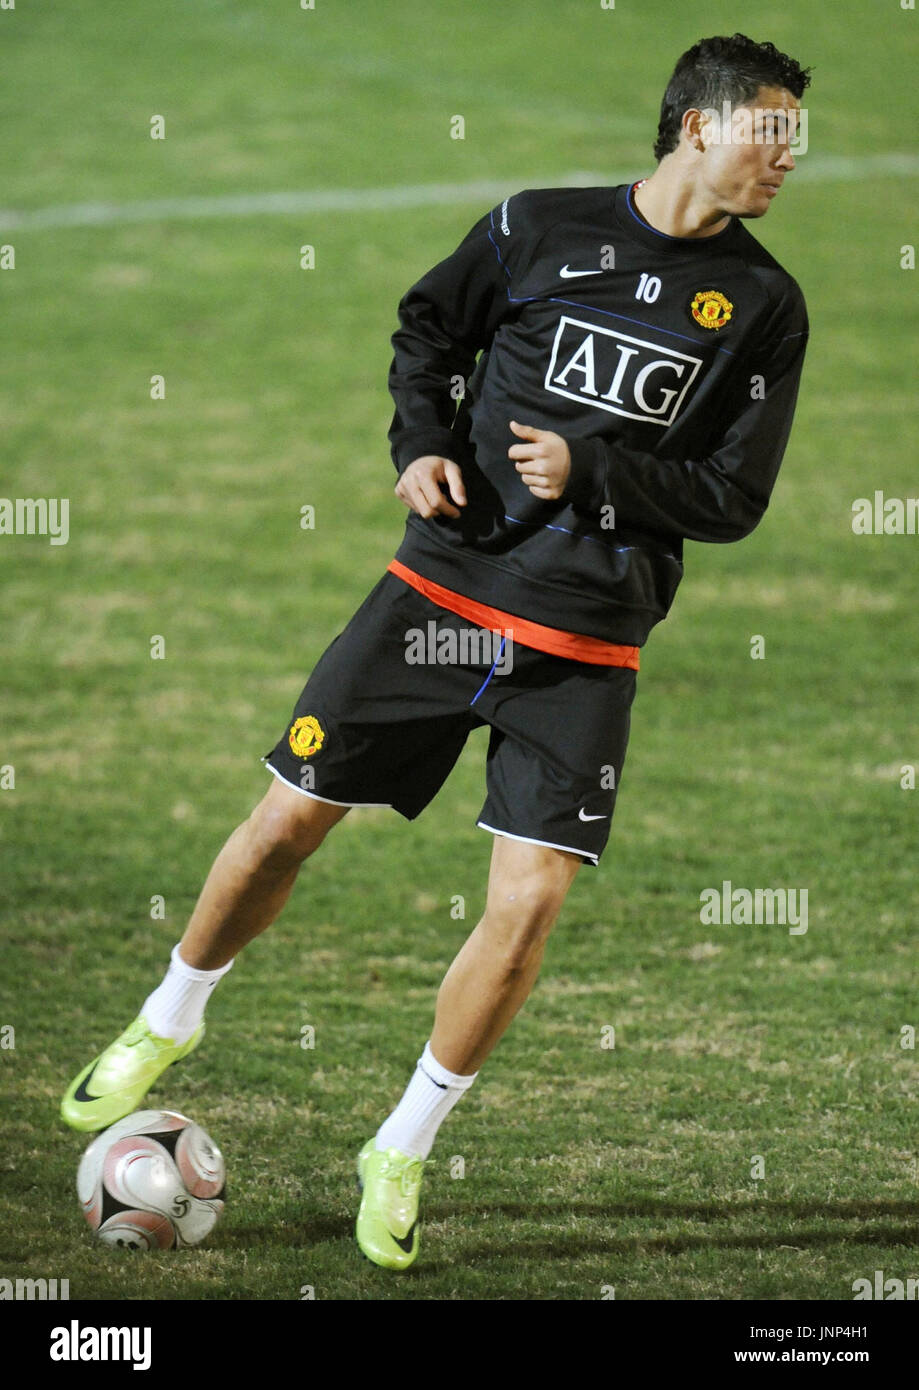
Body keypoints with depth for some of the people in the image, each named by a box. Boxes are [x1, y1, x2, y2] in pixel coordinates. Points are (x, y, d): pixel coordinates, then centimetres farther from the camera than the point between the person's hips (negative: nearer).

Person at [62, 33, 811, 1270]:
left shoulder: (763, 306, 0)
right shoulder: (543, 226, 0)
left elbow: (734, 498, 0)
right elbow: (428, 327, 17)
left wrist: (590, 474, -12)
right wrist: (423, 442, 0)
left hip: (584, 652, 0)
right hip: (442, 593, 0)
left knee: (530, 903, -10)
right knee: (288, 819, 3)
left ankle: (399, 1157, 8)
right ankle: (170, 1022, 30)